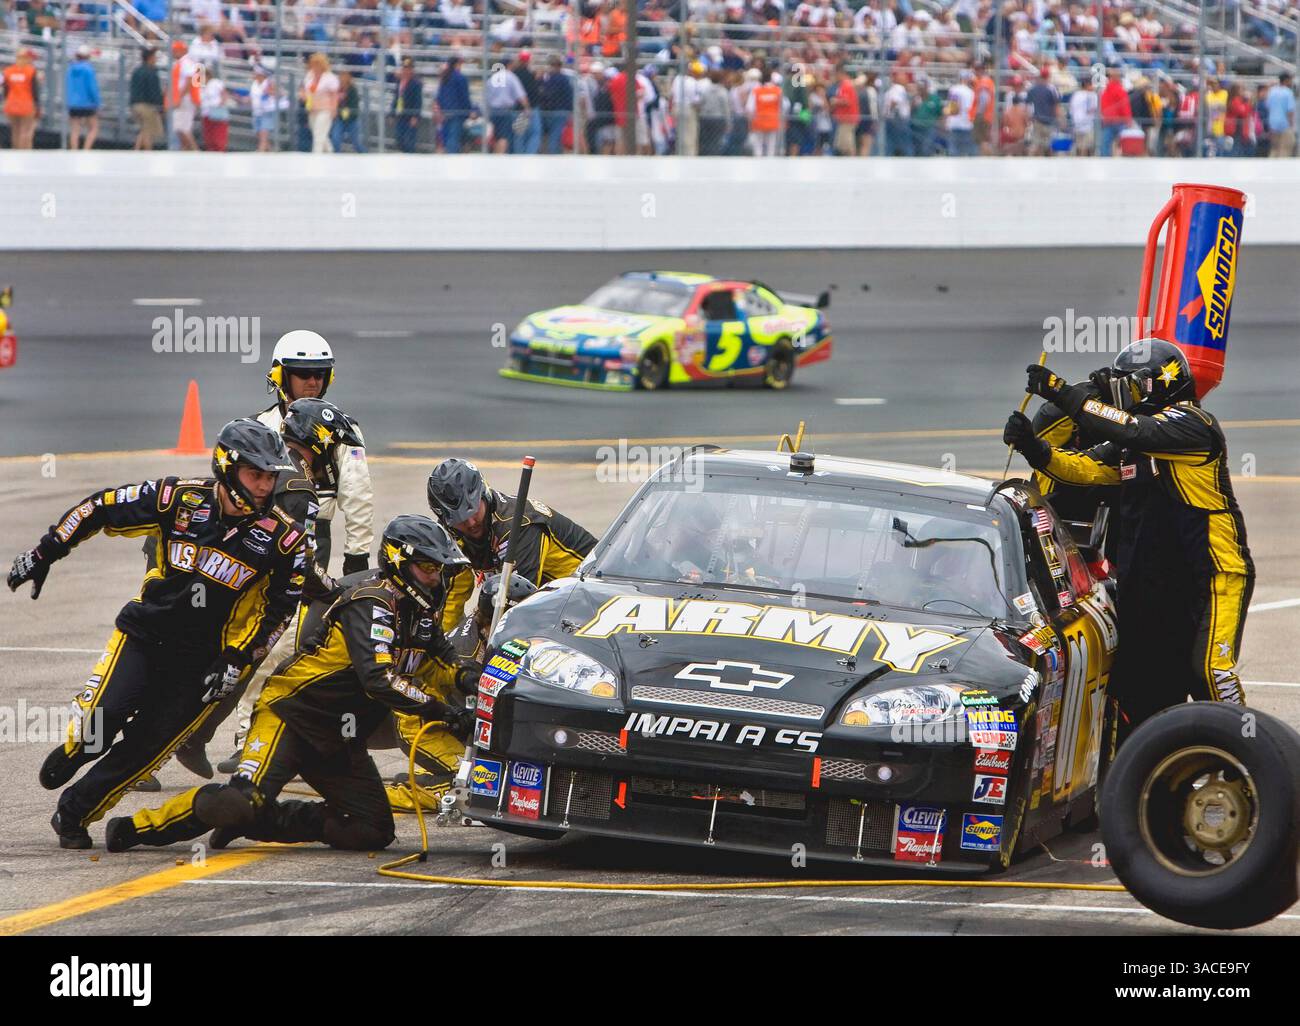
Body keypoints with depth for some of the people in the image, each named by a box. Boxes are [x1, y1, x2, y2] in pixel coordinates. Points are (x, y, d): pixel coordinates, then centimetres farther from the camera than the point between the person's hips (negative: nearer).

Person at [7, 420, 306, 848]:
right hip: (143, 635, 0)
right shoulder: (178, 499, -12)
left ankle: (74, 814, 13)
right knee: (101, 715, -14)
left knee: (147, 746, -4)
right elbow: (99, 509, 0)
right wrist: (44, 553, 2)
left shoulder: (283, 538, -11)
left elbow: (281, 608, 0)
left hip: (202, 662, 0)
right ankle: (68, 756, 22)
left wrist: (237, 662, -7)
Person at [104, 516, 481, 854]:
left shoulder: (418, 609, 9)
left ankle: (251, 821, 6)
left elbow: (438, 660, 21)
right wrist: (438, 710, -33)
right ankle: (140, 825, -8)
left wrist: (466, 676, -2)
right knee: (245, 800, -29)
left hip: (339, 740, 9)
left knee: (374, 832, -3)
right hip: (292, 713, -9)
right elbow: (377, 678, -30)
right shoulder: (372, 602, -19)